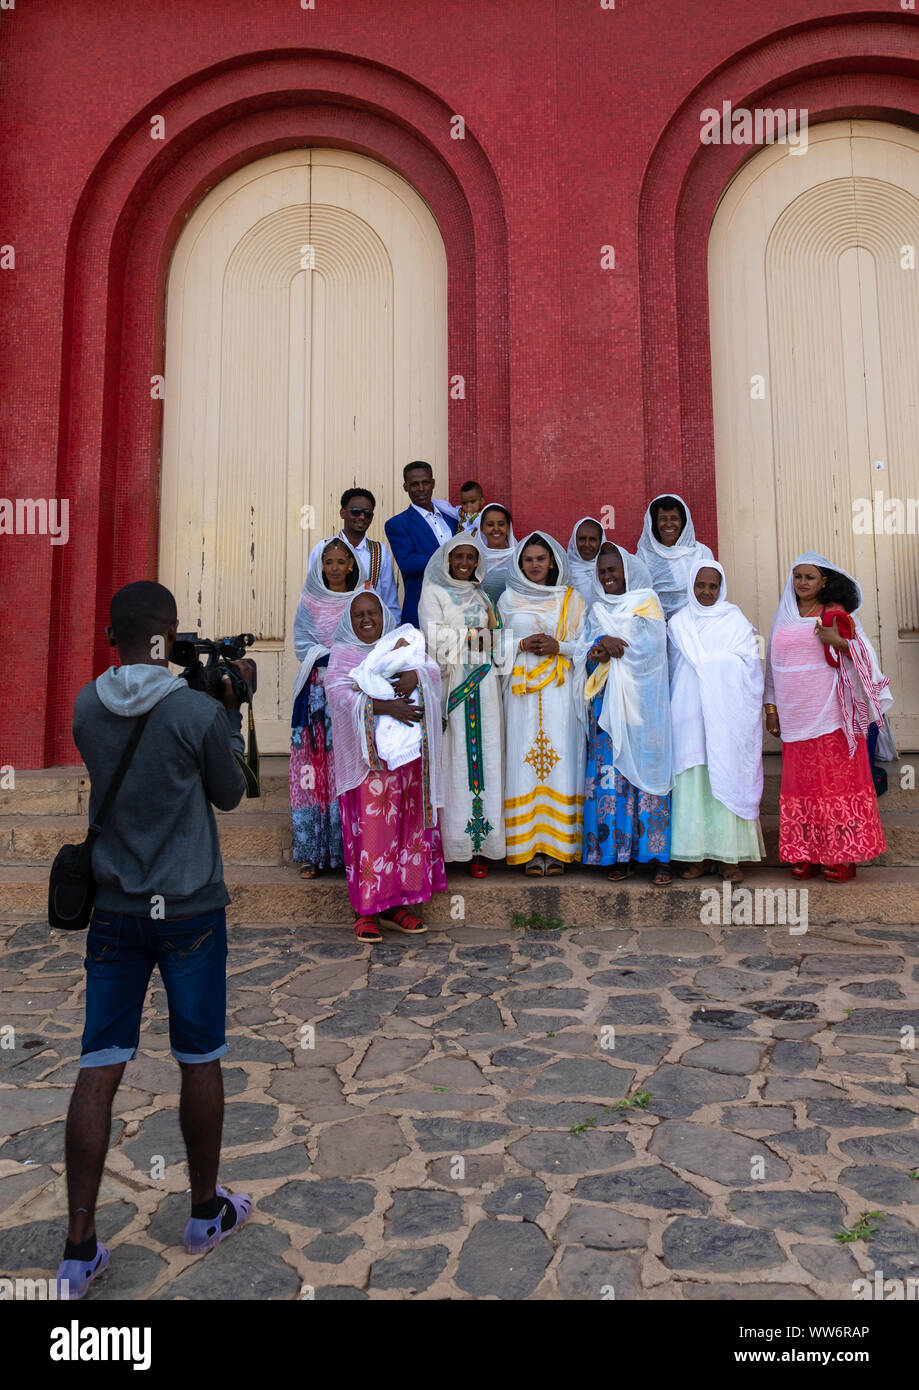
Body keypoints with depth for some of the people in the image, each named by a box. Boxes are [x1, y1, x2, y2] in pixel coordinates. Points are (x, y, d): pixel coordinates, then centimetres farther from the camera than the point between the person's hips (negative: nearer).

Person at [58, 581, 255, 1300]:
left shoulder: (87, 707, -2)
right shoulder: (199, 711, -16)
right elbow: (229, 793, -2)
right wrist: (230, 708, 4)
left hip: (113, 910, 4)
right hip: (190, 910, -3)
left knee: (99, 1069, 9)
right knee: (200, 1061, 13)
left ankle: (80, 1249, 15)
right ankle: (207, 1212, 31)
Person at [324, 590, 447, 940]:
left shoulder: (403, 642, 15)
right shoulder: (342, 653, 5)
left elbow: (433, 670, 2)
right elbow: (338, 692, -13)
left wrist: (414, 674, -22)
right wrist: (384, 706, -25)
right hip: (366, 756, -3)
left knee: (407, 824, 5)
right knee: (369, 828, -5)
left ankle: (396, 903, 16)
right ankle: (365, 909, 5)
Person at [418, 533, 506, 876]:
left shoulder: (483, 595, 20)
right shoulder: (433, 593, 6)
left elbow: (497, 639, 13)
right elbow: (435, 637, -9)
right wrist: (474, 634, -2)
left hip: (483, 686, 4)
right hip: (450, 684, -4)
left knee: (483, 756, 0)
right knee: (453, 758, -5)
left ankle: (479, 843, 4)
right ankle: (454, 841, 1)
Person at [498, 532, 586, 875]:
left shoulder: (571, 598, 12)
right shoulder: (508, 599, 14)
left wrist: (559, 647, -9)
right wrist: (522, 645, -6)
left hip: (560, 691, 0)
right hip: (521, 691, 1)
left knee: (560, 759, -7)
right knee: (524, 759, -5)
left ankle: (557, 846, 0)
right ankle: (530, 848, -2)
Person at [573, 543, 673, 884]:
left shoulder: (647, 604, 6)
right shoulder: (597, 611, 18)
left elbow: (650, 648, -8)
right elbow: (583, 654, 8)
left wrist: (604, 647, -9)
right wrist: (602, 645, -13)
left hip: (641, 703, -3)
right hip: (606, 704, 4)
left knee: (645, 771, -6)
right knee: (609, 773, -1)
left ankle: (656, 854, 0)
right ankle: (619, 854, 5)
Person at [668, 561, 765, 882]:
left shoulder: (736, 622, 7)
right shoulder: (678, 624, 13)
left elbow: (752, 669, 0)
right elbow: (673, 671, 13)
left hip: (727, 714, -2)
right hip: (690, 714, 2)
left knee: (727, 779, -3)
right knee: (692, 780, -1)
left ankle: (729, 855, 3)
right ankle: (699, 855, 6)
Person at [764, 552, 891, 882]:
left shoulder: (836, 613, 4)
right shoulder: (783, 618, 15)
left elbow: (860, 656, 2)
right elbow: (774, 666, 17)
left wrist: (839, 642, -18)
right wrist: (771, 708, 12)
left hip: (830, 715, -3)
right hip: (796, 716, 4)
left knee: (836, 778, -3)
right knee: (801, 782, 4)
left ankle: (840, 856, 4)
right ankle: (804, 855, 9)